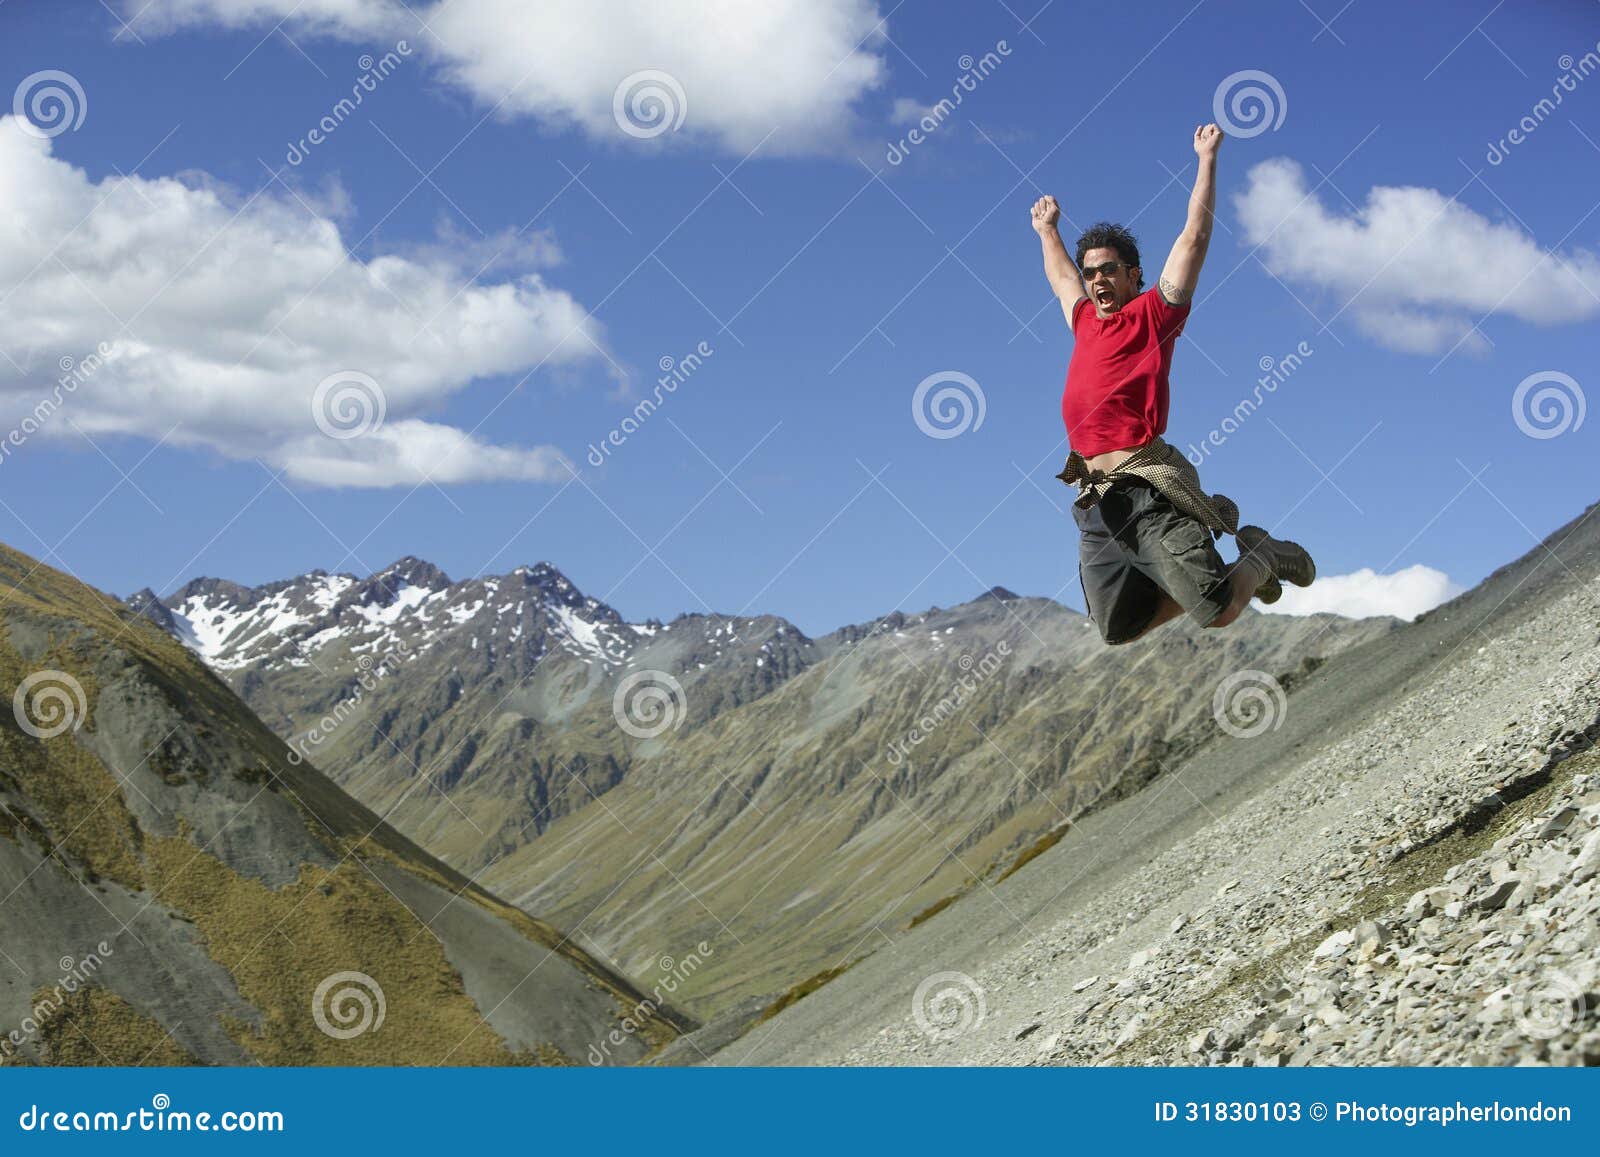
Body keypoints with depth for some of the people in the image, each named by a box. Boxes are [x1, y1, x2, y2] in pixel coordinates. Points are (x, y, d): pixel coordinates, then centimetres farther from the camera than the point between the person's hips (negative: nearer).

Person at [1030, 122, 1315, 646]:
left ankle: (1262, 555, 20)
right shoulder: (1085, 322, 22)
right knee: (1117, 630, 4)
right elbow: (1060, 277, 43)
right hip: (1094, 502, 6)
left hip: (1146, 488, -6)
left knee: (1216, 613, -14)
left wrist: (1207, 158, 12)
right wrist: (1047, 231, 56)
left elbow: (1194, 236, 7)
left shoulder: (1154, 313, 7)